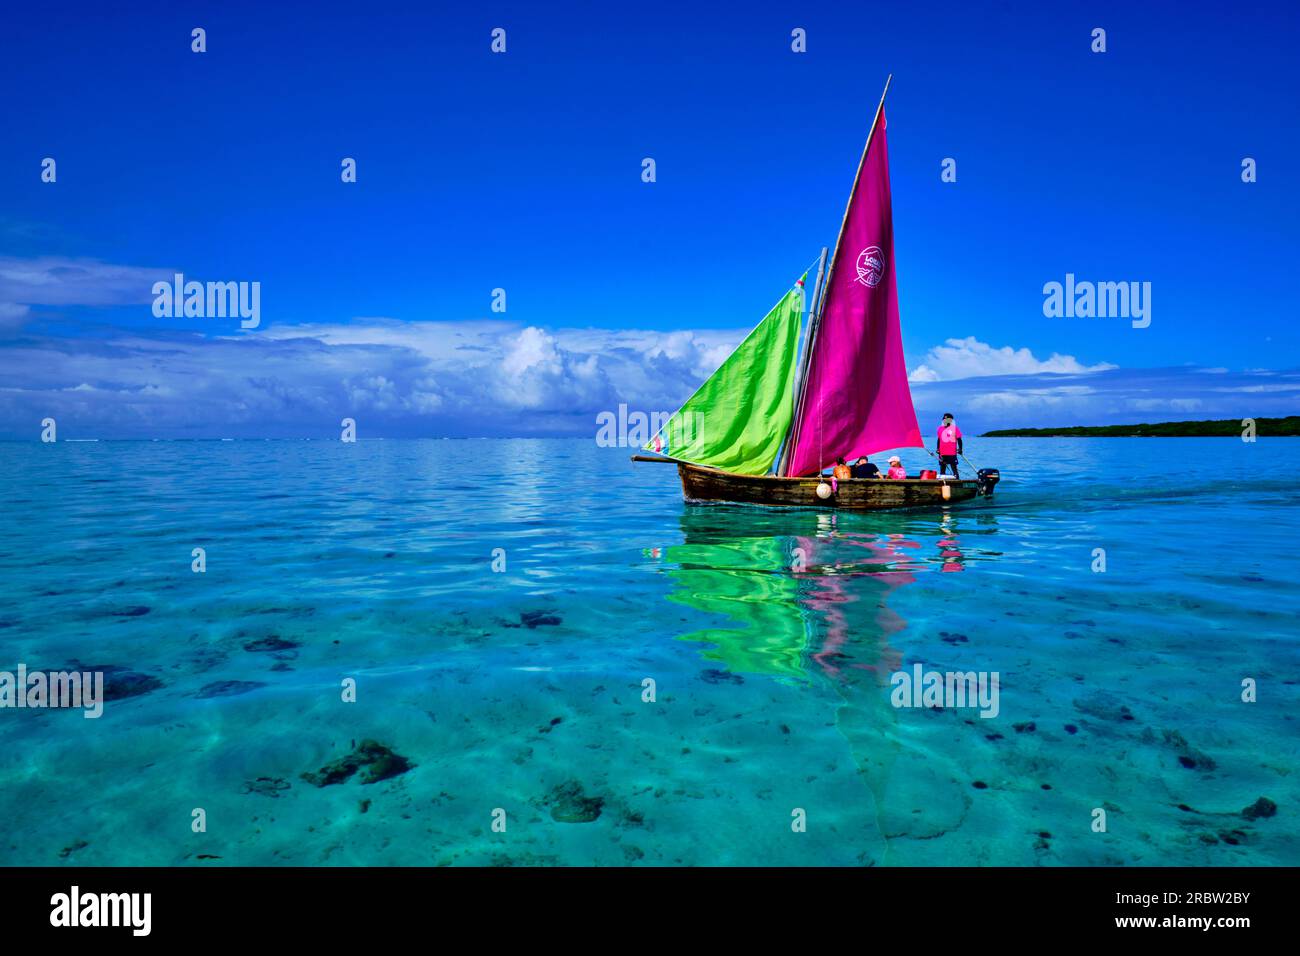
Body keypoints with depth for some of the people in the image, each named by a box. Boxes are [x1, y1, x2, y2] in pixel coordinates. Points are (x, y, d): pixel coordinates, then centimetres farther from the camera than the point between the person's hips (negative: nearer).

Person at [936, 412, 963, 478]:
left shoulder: (955, 428, -2)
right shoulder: (940, 428, 10)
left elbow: (959, 439, -3)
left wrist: (960, 448, -11)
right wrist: (937, 448, 12)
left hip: (952, 453, -5)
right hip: (942, 453, 5)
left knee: (954, 468, -5)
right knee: (942, 468, 9)